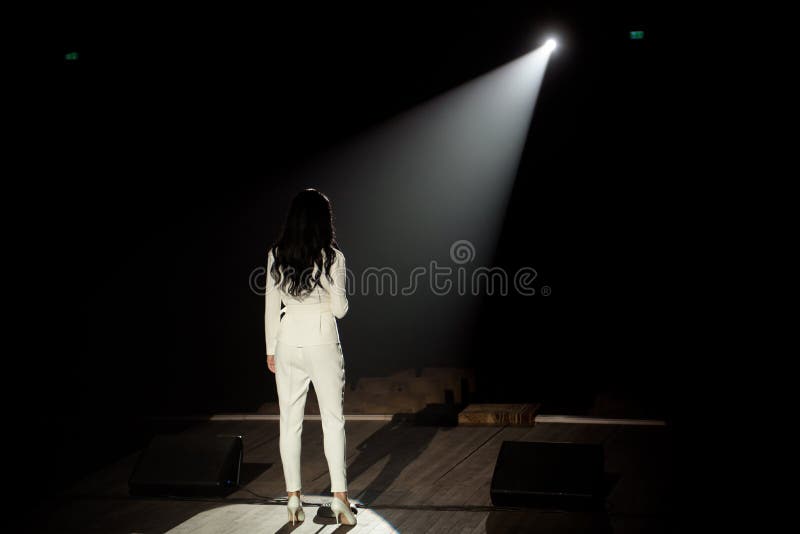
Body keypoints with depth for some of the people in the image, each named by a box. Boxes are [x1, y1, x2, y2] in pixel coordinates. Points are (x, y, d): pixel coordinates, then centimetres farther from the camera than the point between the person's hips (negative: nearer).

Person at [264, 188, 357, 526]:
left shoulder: (276, 256, 0)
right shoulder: (332, 257, -9)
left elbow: (271, 307, 3)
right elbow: (340, 308, -8)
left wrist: (271, 349, 12)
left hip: (288, 344, 3)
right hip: (322, 344, -2)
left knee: (290, 422, 9)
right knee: (333, 420, 6)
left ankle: (293, 498, 12)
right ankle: (339, 496, 2)